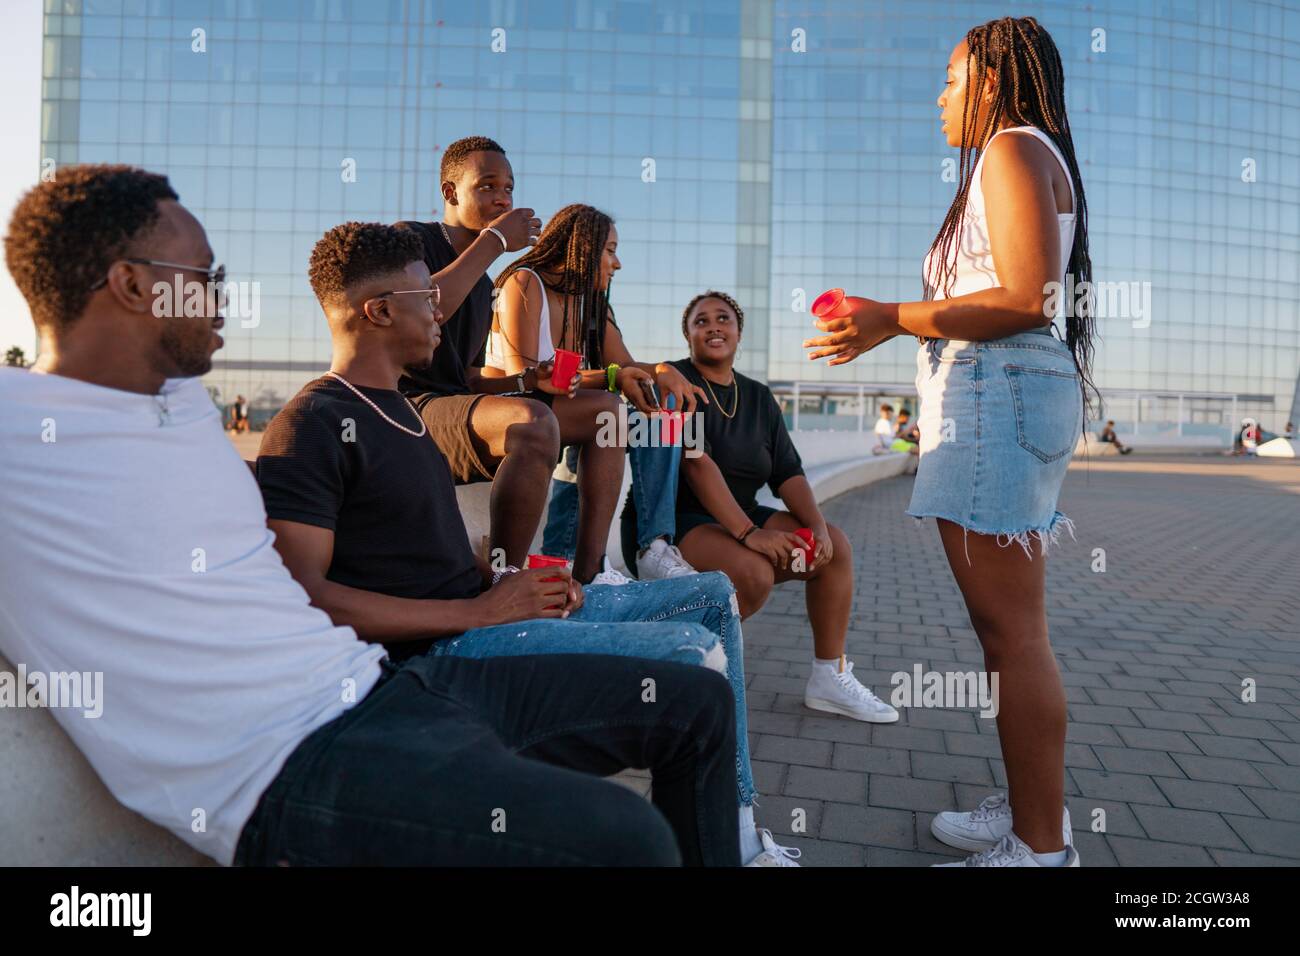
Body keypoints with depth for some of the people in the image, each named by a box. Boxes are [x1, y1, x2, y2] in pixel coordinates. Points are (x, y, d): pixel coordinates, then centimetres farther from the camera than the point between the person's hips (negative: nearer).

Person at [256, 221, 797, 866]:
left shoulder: (394, 407, 19)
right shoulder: (310, 427, -12)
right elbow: (302, 595, -21)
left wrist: (506, 582, 1)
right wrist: (478, 611, -20)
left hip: (481, 608, 10)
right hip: (441, 645, -10)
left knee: (715, 594, 10)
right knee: (695, 650, -21)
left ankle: (743, 833, 12)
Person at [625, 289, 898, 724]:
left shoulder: (759, 398, 11)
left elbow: (788, 473, 5)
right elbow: (696, 462, -23)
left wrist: (817, 525, -14)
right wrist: (748, 533, -32)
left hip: (737, 519, 7)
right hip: (670, 522, -7)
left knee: (834, 545, -6)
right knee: (753, 572, -32)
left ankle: (829, 678, 2)